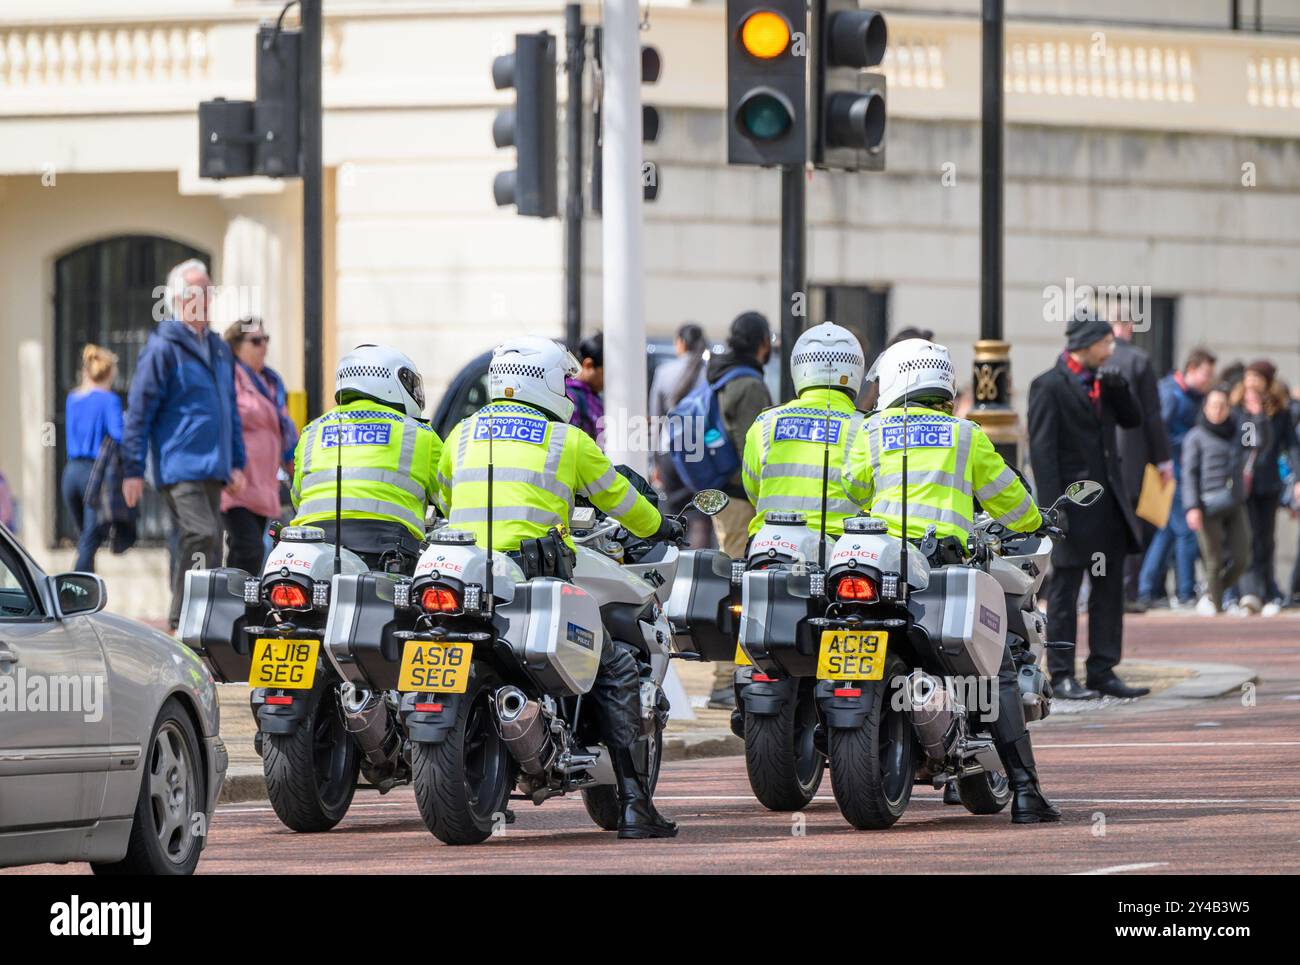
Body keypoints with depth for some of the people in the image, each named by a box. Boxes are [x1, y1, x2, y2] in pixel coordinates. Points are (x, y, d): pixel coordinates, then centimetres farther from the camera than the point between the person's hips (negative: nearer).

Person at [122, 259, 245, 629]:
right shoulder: (162, 348, -5)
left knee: (205, 544, 7)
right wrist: (133, 470, -10)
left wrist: (237, 462, 20)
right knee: (202, 536, -20)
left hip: (212, 470, 8)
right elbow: (139, 410, -6)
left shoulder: (219, 349, 18)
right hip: (178, 468, -8)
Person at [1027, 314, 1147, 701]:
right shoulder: (1049, 386, -10)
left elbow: (1133, 420, 16)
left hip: (1109, 502, 7)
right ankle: (1061, 676, 4)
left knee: (1110, 589, 8)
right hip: (1073, 504, -7)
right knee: (1064, 593, 0)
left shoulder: (1103, 381, 12)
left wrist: (1118, 389, -4)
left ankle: (1103, 671, 14)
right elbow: (1042, 449, -14)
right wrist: (1052, 506, -19)